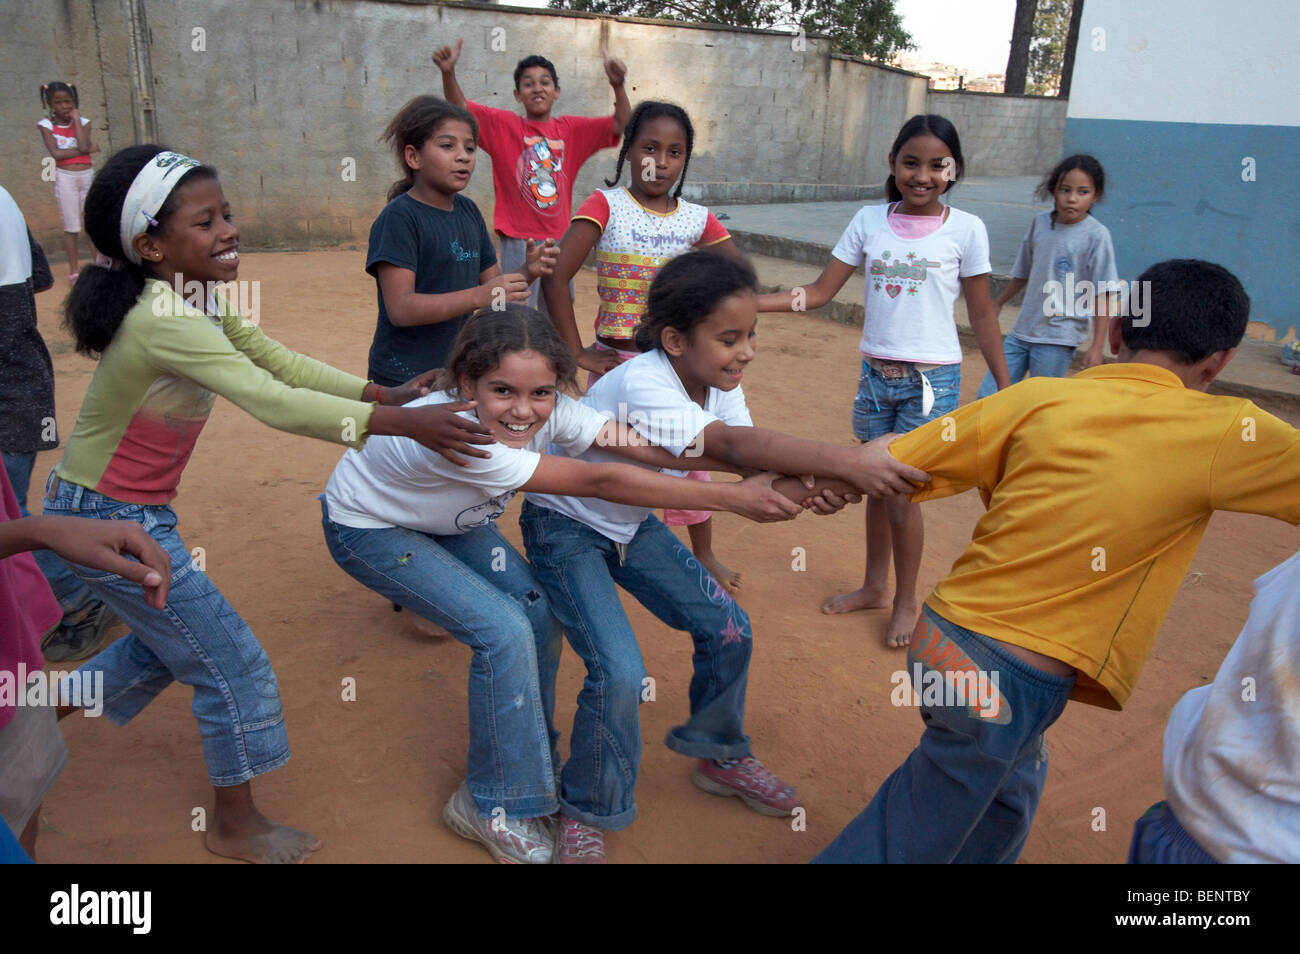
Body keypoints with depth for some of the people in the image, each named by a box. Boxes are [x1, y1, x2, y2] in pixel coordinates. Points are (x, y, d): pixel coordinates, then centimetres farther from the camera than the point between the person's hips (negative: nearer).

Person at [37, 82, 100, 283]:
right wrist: (88, 149, -14)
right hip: (65, 177, -1)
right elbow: (56, 153, -14)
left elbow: (83, 145, -16)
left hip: (88, 175, 2)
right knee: (71, 227, 2)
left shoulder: (83, 122, 3)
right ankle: (73, 271, 9)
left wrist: (76, 119, -10)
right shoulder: (47, 125, -2)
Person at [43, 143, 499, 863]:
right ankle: (235, 827, 19)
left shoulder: (198, 301, 0)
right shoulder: (166, 322, -29)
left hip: (133, 511, 9)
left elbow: (277, 360, 2)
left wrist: (383, 393, -7)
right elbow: (273, 403, -38)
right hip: (106, 520, -9)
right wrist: (402, 423, -40)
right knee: (230, 662, 0)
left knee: (166, 641, 25)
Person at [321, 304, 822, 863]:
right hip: (368, 530, -7)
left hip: (445, 517, 7)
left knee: (537, 612, -5)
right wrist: (733, 497, -42)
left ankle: (522, 759, 19)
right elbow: (600, 482, -42)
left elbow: (665, 447, -33)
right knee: (503, 631, -19)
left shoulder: (547, 411, -23)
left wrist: (774, 476, -45)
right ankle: (490, 806, 0)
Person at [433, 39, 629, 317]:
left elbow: (621, 125, 3)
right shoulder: (504, 125, 0)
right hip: (519, 242, -4)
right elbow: (460, 107, -9)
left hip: (559, 241, 4)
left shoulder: (572, 129, 7)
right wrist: (448, 72, -27)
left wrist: (618, 86, -13)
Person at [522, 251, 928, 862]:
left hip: (631, 524, 7)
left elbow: (755, 462, -18)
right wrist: (848, 462, -54)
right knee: (619, 673, -20)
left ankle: (720, 757, 29)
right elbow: (735, 447, -47)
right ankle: (586, 813, 6)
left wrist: (815, 481, -39)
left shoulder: (720, 382, -9)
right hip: (565, 528, -7)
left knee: (727, 630, 3)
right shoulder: (642, 386, -35)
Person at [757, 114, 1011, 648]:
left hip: (932, 380, -3)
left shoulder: (965, 229, -5)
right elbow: (819, 292, 1)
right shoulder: (870, 221, 2)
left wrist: (1005, 389, 2)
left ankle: (906, 602, 19)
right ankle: (874, 586, 34)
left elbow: (981, 315, 1)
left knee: (902, 493, -3)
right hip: (876, 374, 4)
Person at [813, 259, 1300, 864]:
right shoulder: (1224, 434, -10)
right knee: (904, 843, 13)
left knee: (1012, 790, 32)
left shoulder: (1036, 396, -1)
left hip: (941, 638, 5)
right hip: (1007, 685, -5)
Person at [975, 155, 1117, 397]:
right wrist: (997, 304, 29)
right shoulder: (1040, 222, 6)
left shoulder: (1096, 235, -9)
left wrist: (1097, 346, -14)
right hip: (1022, 331, 6)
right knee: (988, 396, 4)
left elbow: (1102, 295, -10)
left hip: (1059, 339, -5)